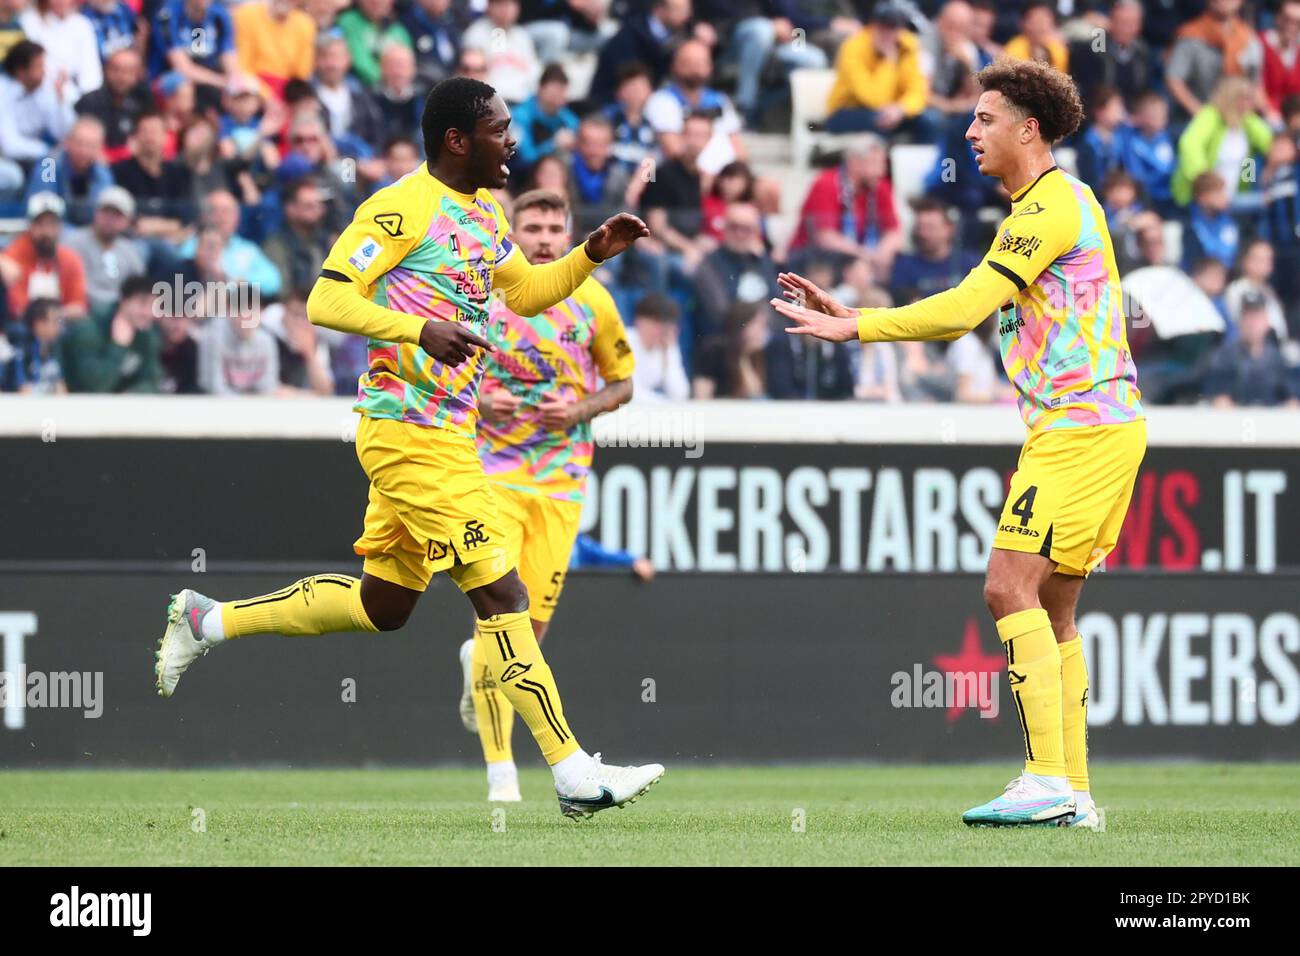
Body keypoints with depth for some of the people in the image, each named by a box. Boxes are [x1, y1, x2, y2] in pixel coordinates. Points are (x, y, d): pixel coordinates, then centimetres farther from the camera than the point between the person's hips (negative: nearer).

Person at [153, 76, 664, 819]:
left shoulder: (486, 213, 15)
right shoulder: (403, 208, -13)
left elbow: (525, 291, 29)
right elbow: (327, 300, -18)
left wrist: (591, 255, 13)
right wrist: (419, 328, -29)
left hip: (448, 434, 10)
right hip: (410, 432, -10)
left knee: (385, 603, 16)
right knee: (501, 593, -10)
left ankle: (210, 621, 27)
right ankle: (574, 774, -10)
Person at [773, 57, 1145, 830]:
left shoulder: (1052, 205, -12)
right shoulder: (1040, 208, 20)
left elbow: (964, 308, -19)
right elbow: (967, 315, 21)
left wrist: (854, 327, -16)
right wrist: (850, 316, 15)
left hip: (1080, 427, -10)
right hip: (1092, 426, 10)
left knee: (1013, 589, -14)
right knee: (1050, 609, 8)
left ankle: (1048, 782, -18)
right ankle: (1073, 795, 7)